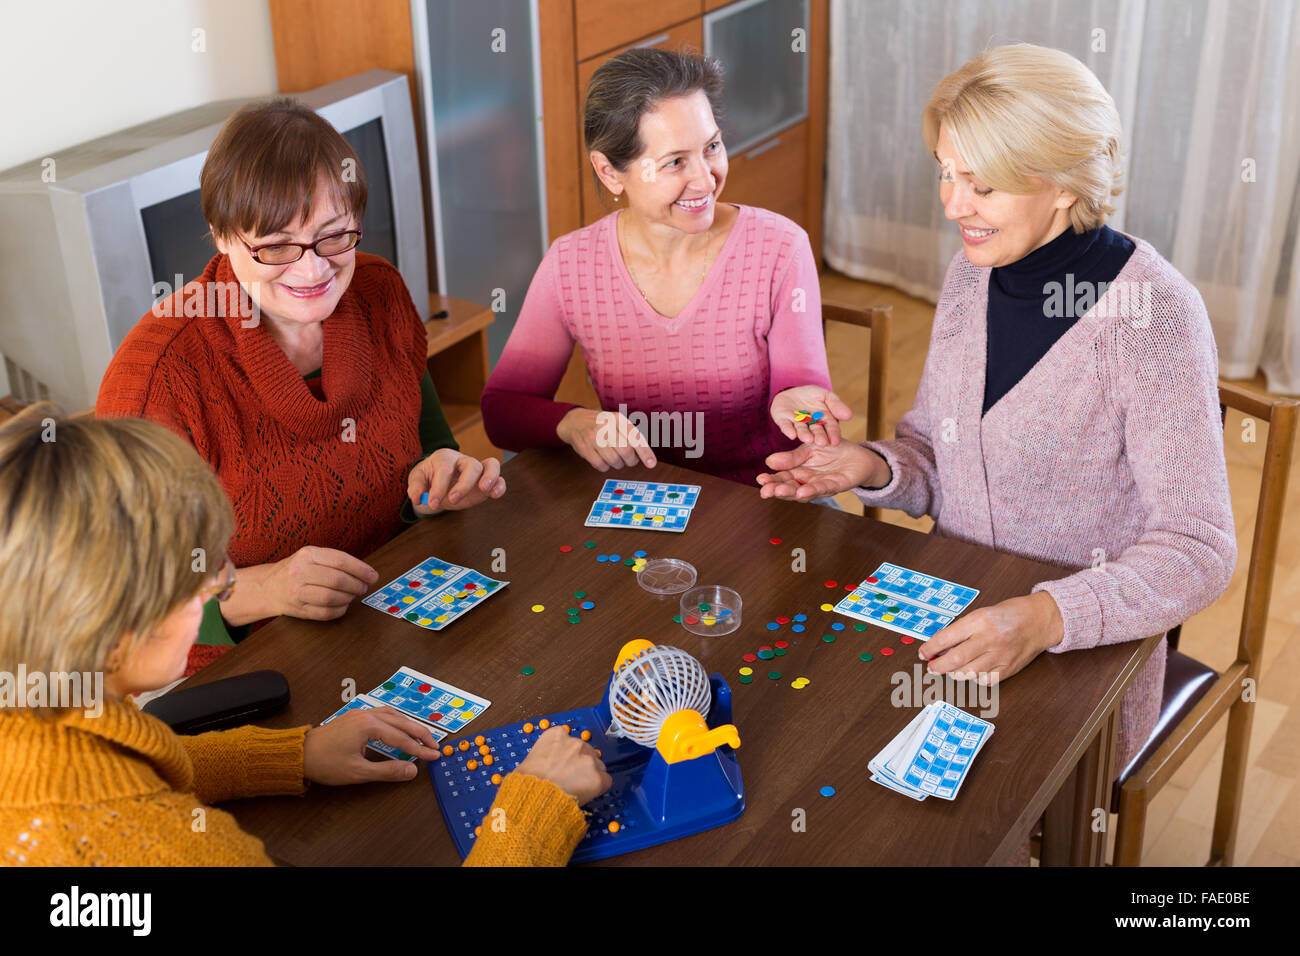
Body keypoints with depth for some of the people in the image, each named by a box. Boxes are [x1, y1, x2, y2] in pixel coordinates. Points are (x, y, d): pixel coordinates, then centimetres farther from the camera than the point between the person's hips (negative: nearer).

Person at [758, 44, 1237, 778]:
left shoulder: (1153, 312, -20)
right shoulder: (972, 276, 1)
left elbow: (1197, 552, -21)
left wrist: (1046, 617, -35)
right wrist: (871, 468, -11)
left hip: (1082, 664, -6)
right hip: (951, 626, 6)